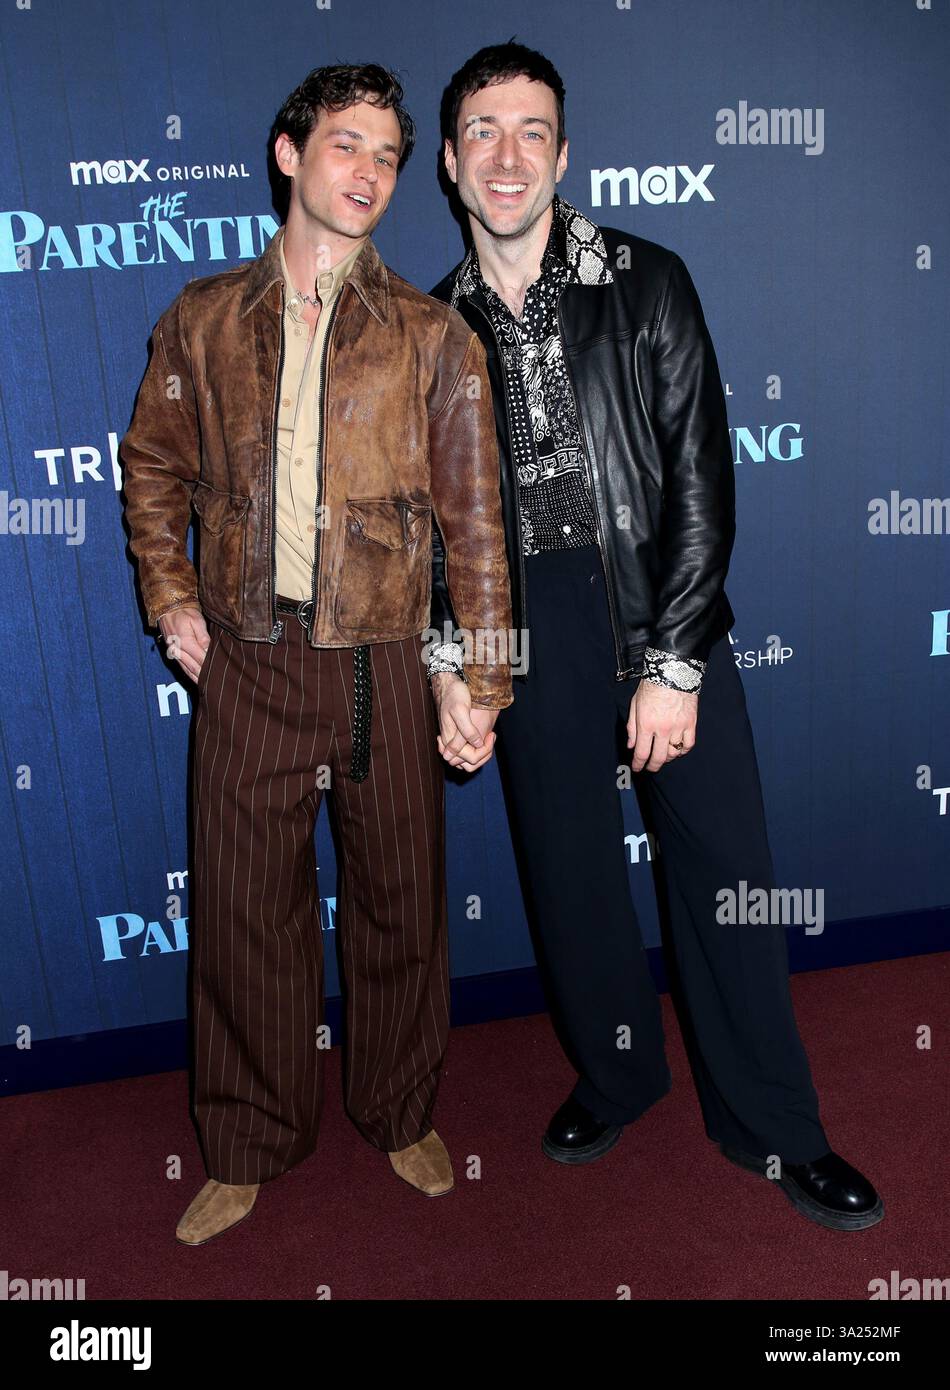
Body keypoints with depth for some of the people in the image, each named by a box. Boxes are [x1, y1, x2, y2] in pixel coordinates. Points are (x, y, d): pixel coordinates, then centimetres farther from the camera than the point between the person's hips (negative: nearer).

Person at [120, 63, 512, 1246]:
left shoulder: (433, 338, 1)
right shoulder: (202, 321, 7)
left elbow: (473, 519, -1)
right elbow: (152, 465, 17)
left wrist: (484, 683, -5)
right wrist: (171, 600, 5)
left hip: (385, 667, -1)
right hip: (247, 662, 1)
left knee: (399, 904, 11)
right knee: (243, 907, 8)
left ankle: (402, 1118, 35)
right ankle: (248, 1150, 30)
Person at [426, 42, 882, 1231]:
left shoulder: (648, 284, 1)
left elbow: (701, 479, -5)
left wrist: (672, 666, -11)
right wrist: (448, 671, 2)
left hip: (666, 613, -2)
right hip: (526, 633, 2)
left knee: (724, 863, 2)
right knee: (566, 865, 10)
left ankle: (773, 1129, 21)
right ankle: (614, 1076, 34)